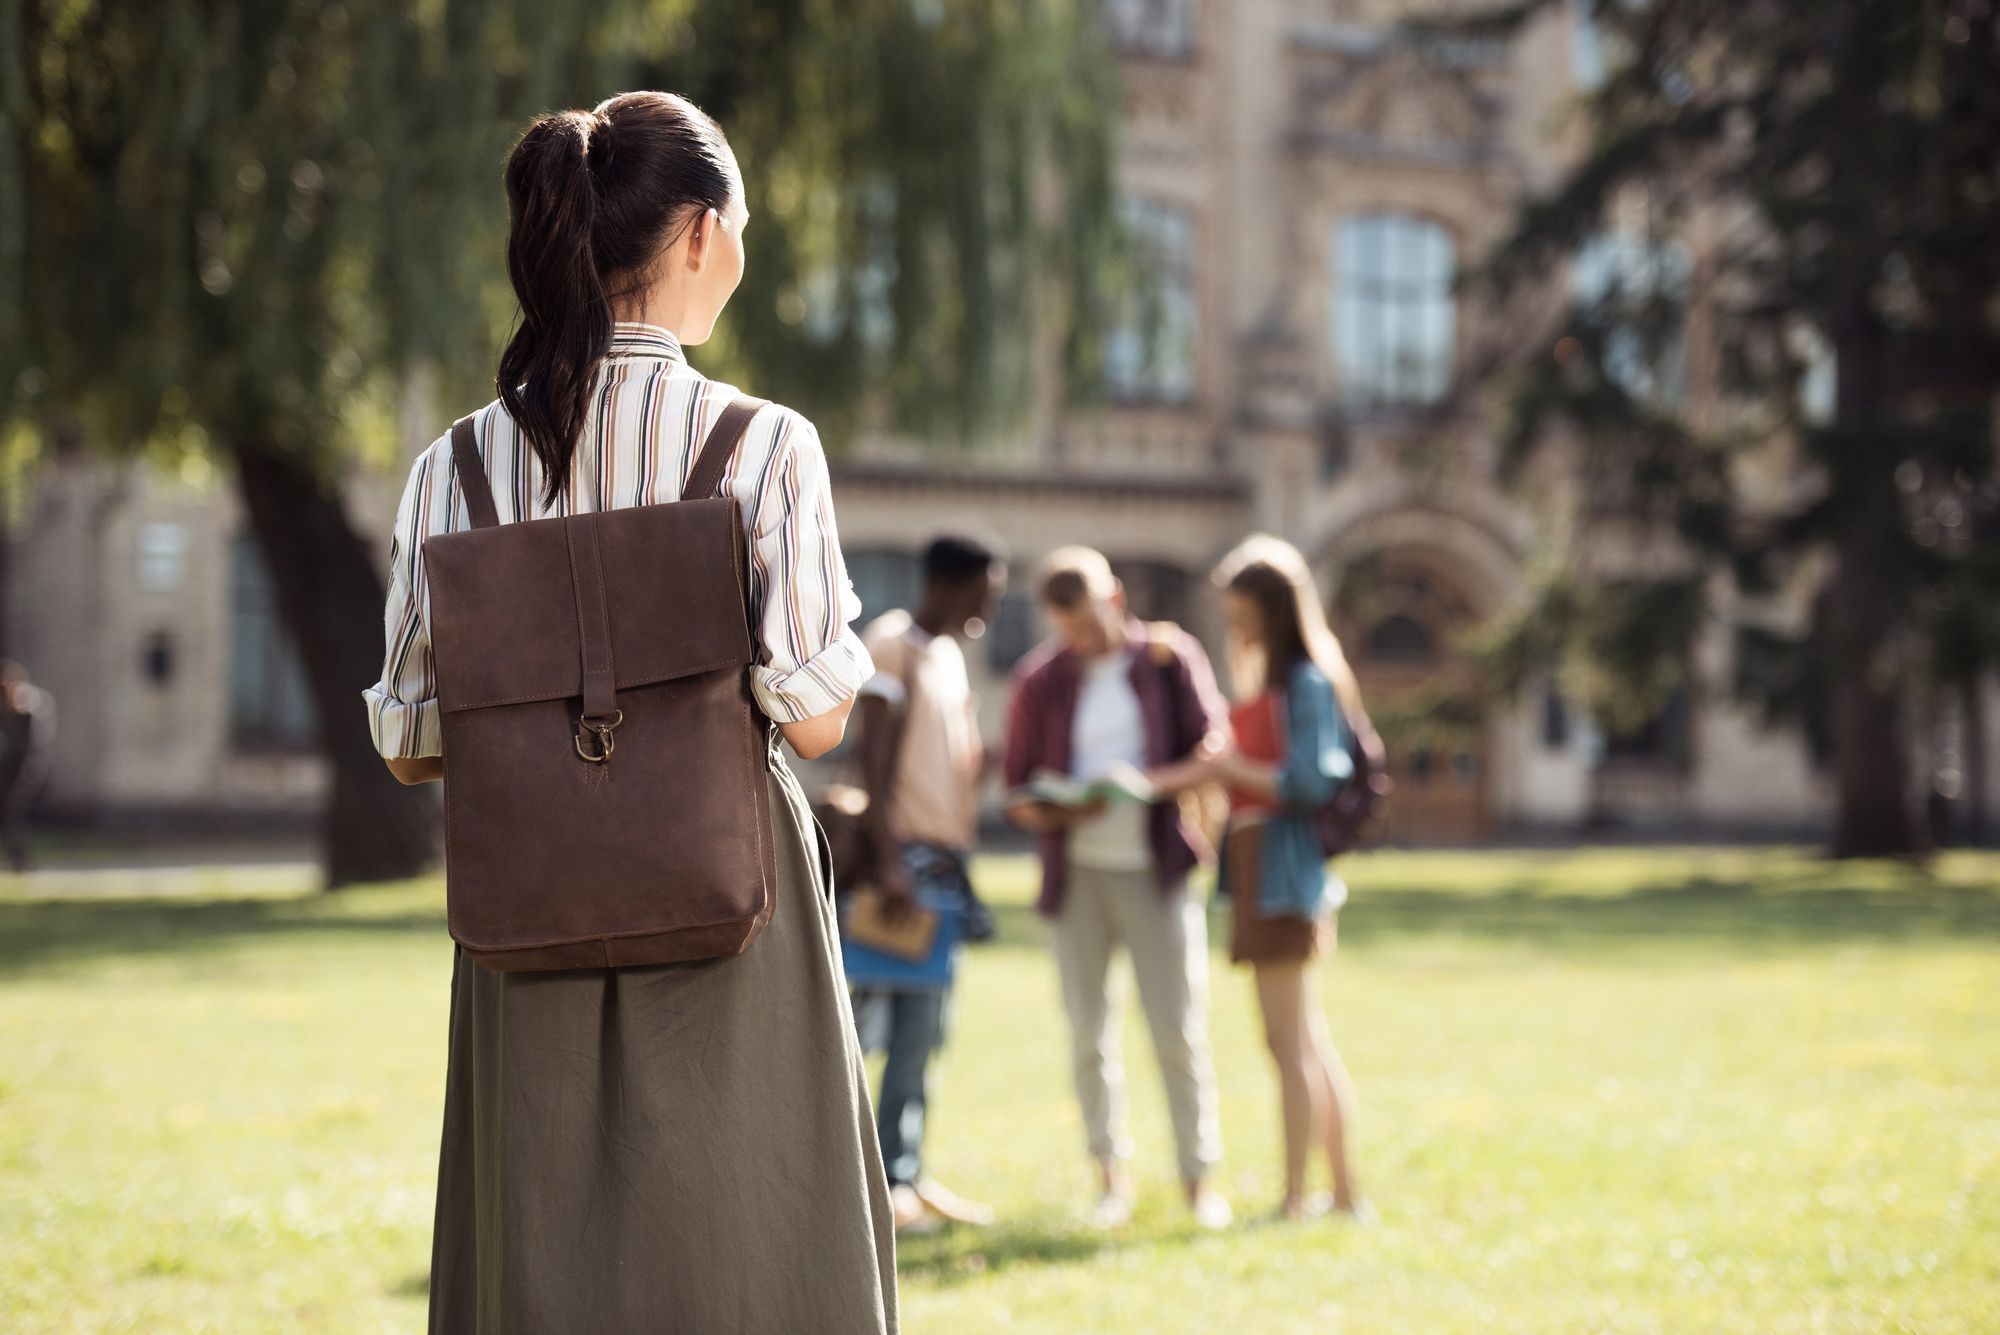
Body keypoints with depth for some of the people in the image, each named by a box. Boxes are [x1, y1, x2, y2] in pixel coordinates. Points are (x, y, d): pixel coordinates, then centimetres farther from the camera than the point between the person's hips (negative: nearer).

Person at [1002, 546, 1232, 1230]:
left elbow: (1214, 750, -1)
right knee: (1089, 1033, 3)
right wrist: (1059, 812, -15)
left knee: (1179, 1031, -3)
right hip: (1076, 875, 2)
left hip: (1157, 871, -1)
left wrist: (1154, 782, -20)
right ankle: (1112, 1173, 14)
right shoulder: (1039, 679, 5)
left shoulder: (1170, 656, 2)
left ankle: (1199, 1174, 6)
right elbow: (1018, 791, 7)